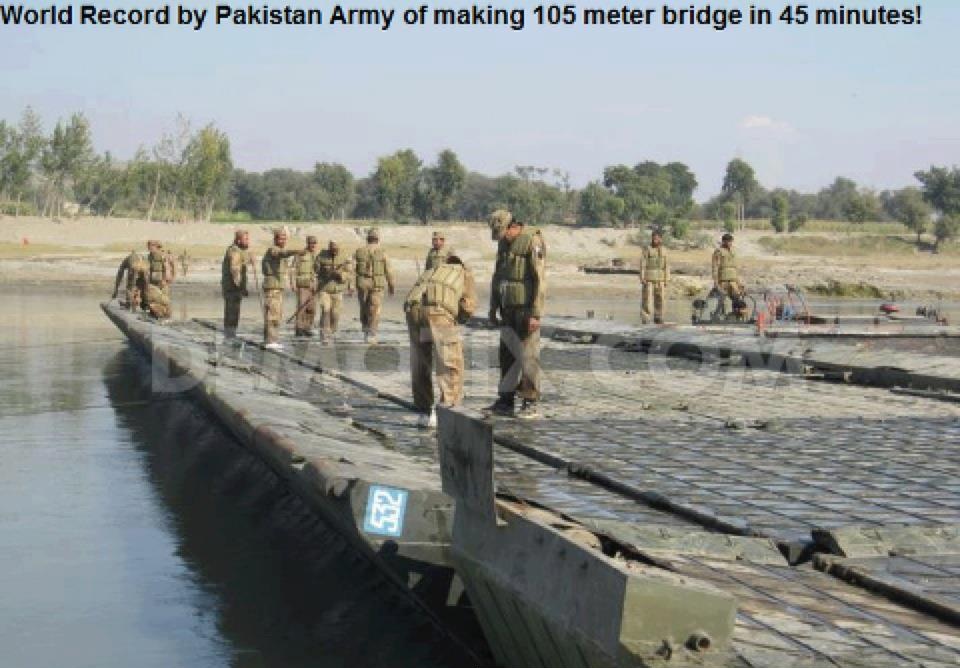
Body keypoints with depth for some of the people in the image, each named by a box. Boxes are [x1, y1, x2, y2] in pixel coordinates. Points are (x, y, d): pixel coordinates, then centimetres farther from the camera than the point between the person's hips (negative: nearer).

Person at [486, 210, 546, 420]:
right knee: (507, 355, 9)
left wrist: (536, 314, -21)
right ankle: (505, 401, 15)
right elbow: (497, 277, 19)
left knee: (527, 355, -6)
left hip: (526, 308, -8)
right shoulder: (504, 244, 12)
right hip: (509, 308, 8)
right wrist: (493, 308, 16)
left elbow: (540, 280, -18)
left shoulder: (533, 241, -14)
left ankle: (531, 404, -1)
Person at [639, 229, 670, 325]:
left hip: (660, 278, 4)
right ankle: (645, 318, -4)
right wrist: (642, 278, -12)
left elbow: (666, 266, 12)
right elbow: (643, 264, -6)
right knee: (647, 299, -7)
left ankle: (658, 318, 11)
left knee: (660, 298, 4)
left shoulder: (663, 250, 9)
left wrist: (666, 279, 7)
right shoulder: (647, 249, -4)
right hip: (649, 278, -4)